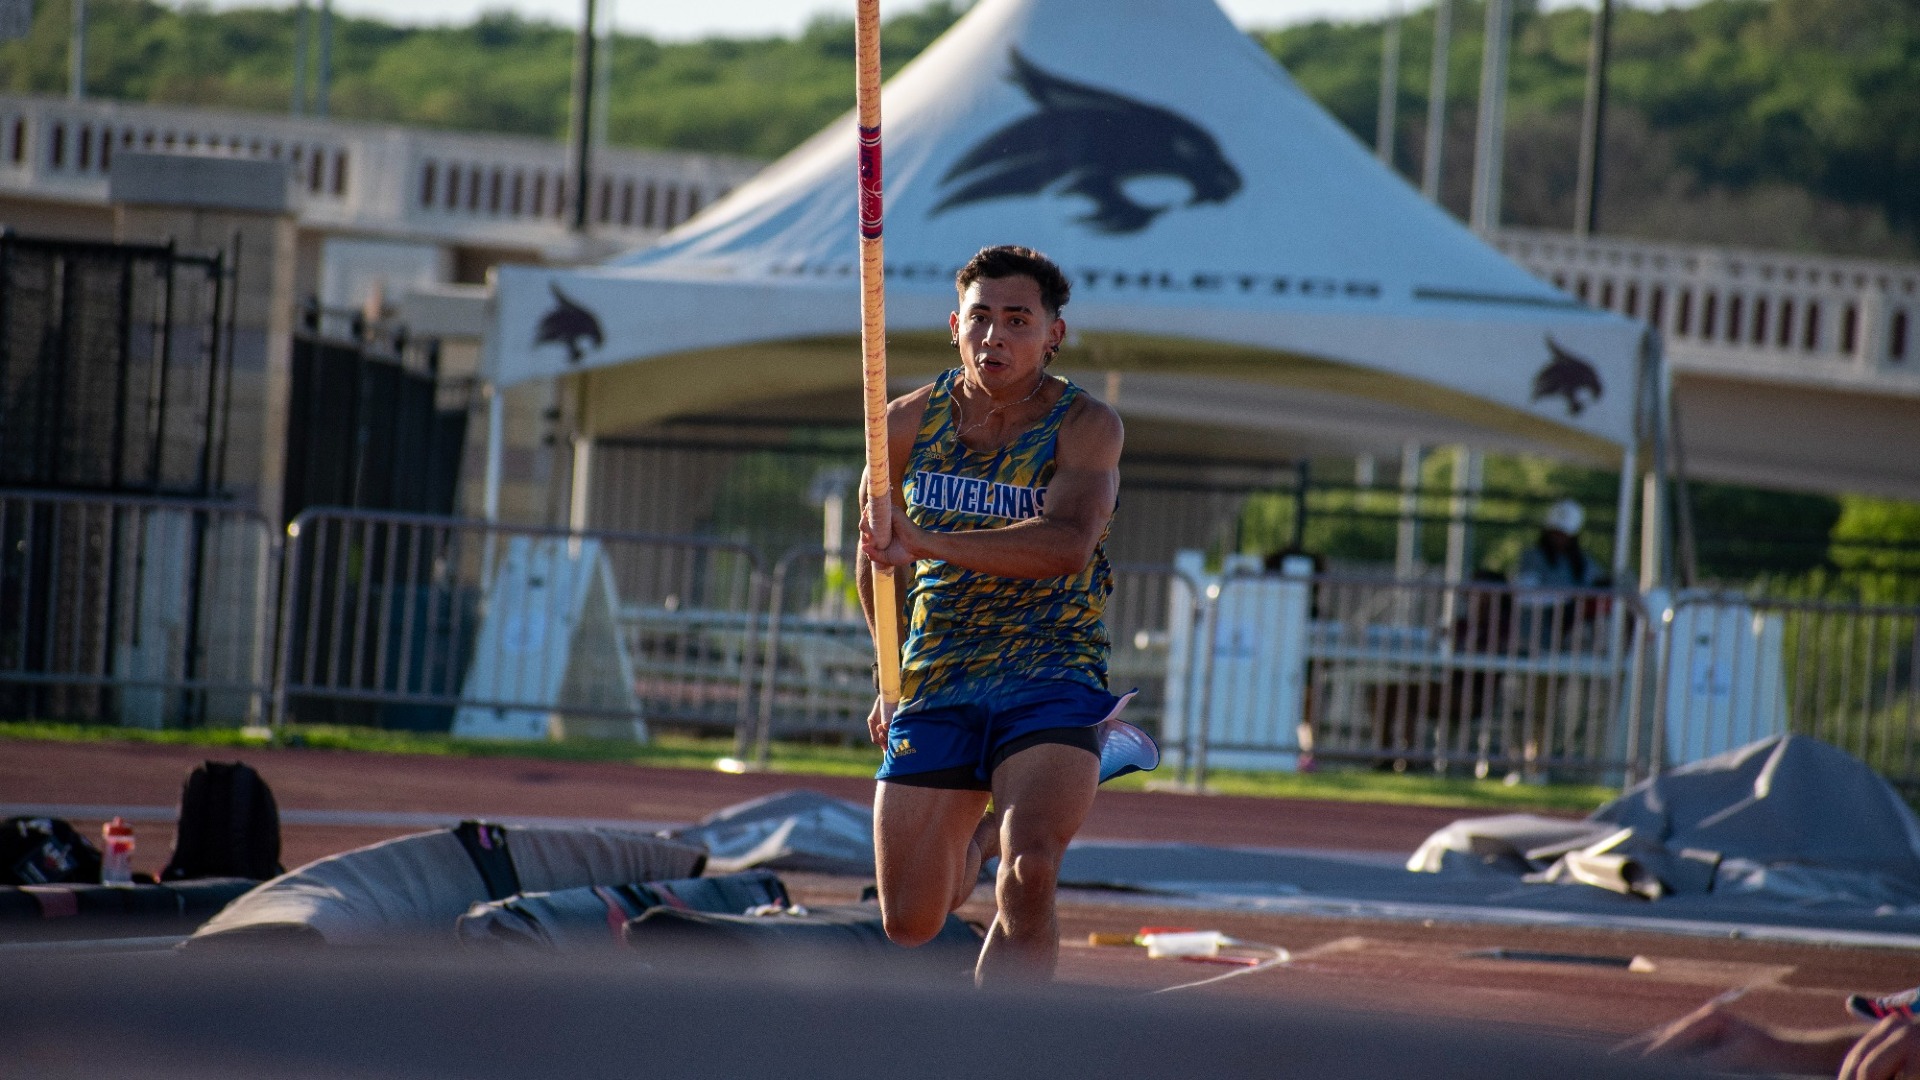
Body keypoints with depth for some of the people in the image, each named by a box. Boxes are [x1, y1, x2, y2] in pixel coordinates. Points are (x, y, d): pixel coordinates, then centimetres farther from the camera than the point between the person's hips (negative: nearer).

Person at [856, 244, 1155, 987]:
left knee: (1028, 875, -29)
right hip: (936, 689, 4)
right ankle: (977, 831, 40)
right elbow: (878, 553, 19)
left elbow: (1069, 542, -30)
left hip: (1053, 680, -4)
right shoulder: (910, 424, 2)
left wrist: (927, 543, -39)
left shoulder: (1084, 426, -10)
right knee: (911, 924, 7)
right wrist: (896, 672, 21)